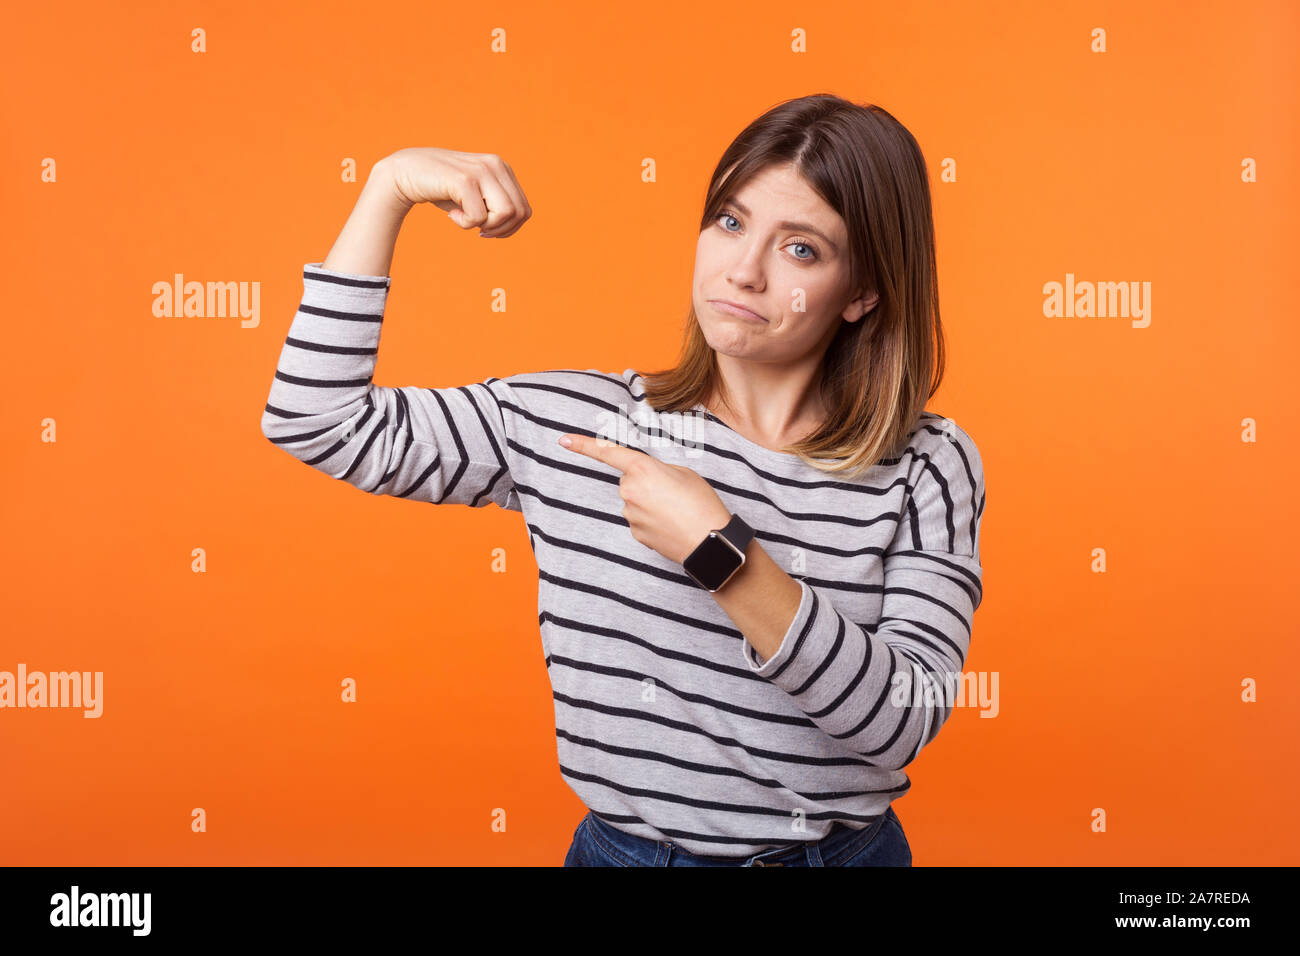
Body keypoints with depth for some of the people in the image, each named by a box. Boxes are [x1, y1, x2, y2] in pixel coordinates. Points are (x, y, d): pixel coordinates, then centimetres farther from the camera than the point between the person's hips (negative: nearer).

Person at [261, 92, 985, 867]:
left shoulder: (926, 469, -11)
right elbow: (318, 420, -6)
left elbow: (905, 723, -21)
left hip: (841, 848, -1)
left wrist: (720, 551, -29)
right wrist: (390, 187, -9)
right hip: (617, 845, 2)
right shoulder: (578, 420, -7)